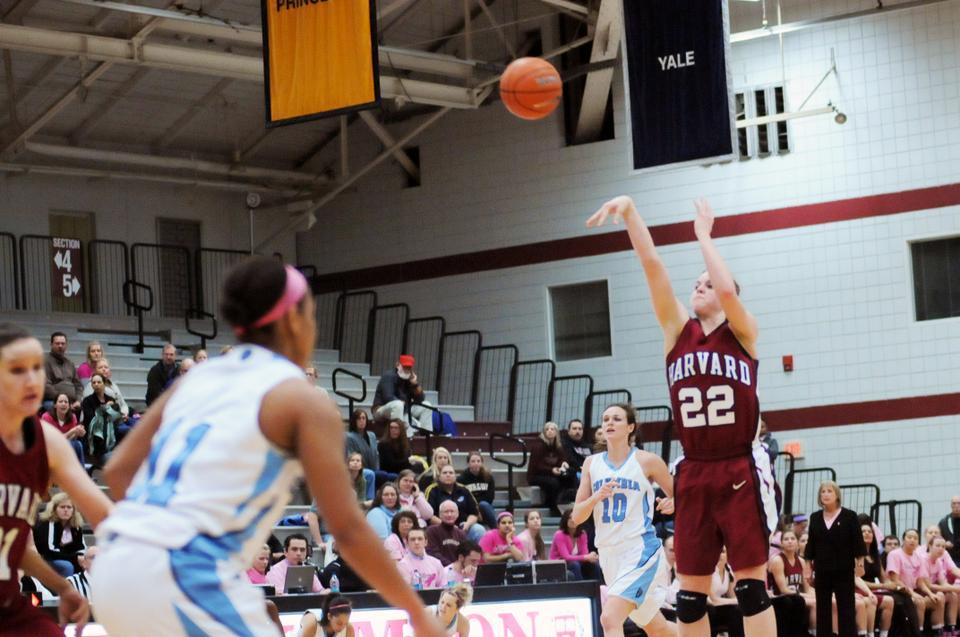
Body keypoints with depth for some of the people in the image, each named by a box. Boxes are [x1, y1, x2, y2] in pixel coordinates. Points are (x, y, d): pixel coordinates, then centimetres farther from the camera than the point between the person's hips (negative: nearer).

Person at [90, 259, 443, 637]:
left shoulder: (197, 378, 20)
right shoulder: (305, 402, 1)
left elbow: (118, 470, 18)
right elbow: (347, 530, -2)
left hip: (114, 570, 8)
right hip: (186, 575, -7)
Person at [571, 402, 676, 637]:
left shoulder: (647, 461, -3)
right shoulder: (592, 463, 8)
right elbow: (576, 517, 6)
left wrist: (672, 504, -17)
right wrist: (597, 497, -13)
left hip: (640, 549, -6)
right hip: (609, 553, 6)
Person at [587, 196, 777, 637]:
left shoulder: (742, 332, 2)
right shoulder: (678, 331, 10)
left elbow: (728, 290, -19)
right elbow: (651, 264, 1)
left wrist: (703, 235, -7)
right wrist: (629, 212, -8)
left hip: (740, 471, -4)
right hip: (693, 473, 4)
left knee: (751, 582, -6)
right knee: (690, 588, 5)